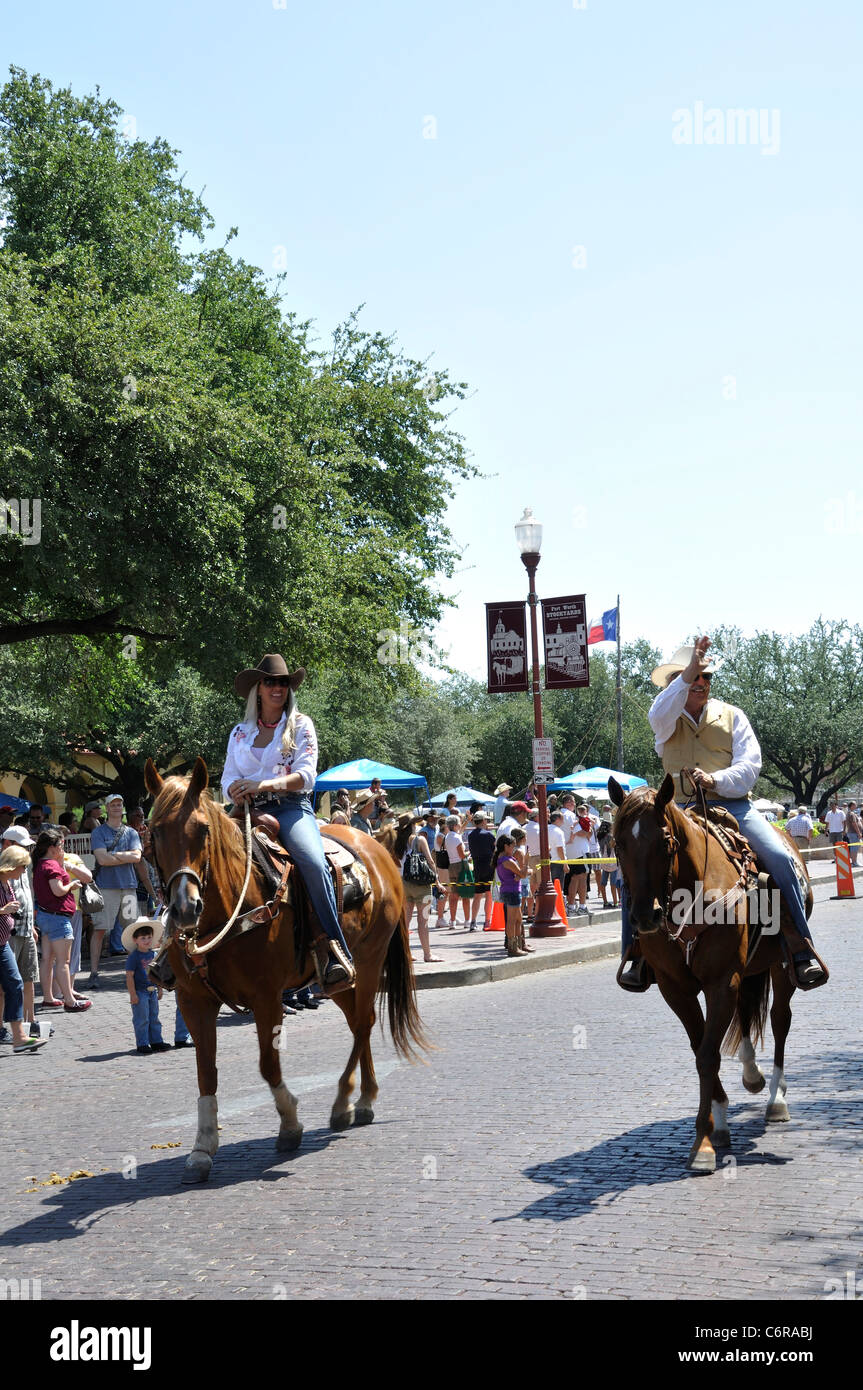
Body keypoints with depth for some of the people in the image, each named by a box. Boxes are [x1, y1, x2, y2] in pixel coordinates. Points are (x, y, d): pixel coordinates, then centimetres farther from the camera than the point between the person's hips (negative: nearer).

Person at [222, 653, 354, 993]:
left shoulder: (300, 725, 10)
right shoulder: (240, 732, 20)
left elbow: (306, 774, -3)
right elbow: (228, 778, 14)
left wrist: (266, 784, -20)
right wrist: (237, 792, -12)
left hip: (291, 808, -4)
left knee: (313, 862, -33)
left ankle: (337, 952, -36)